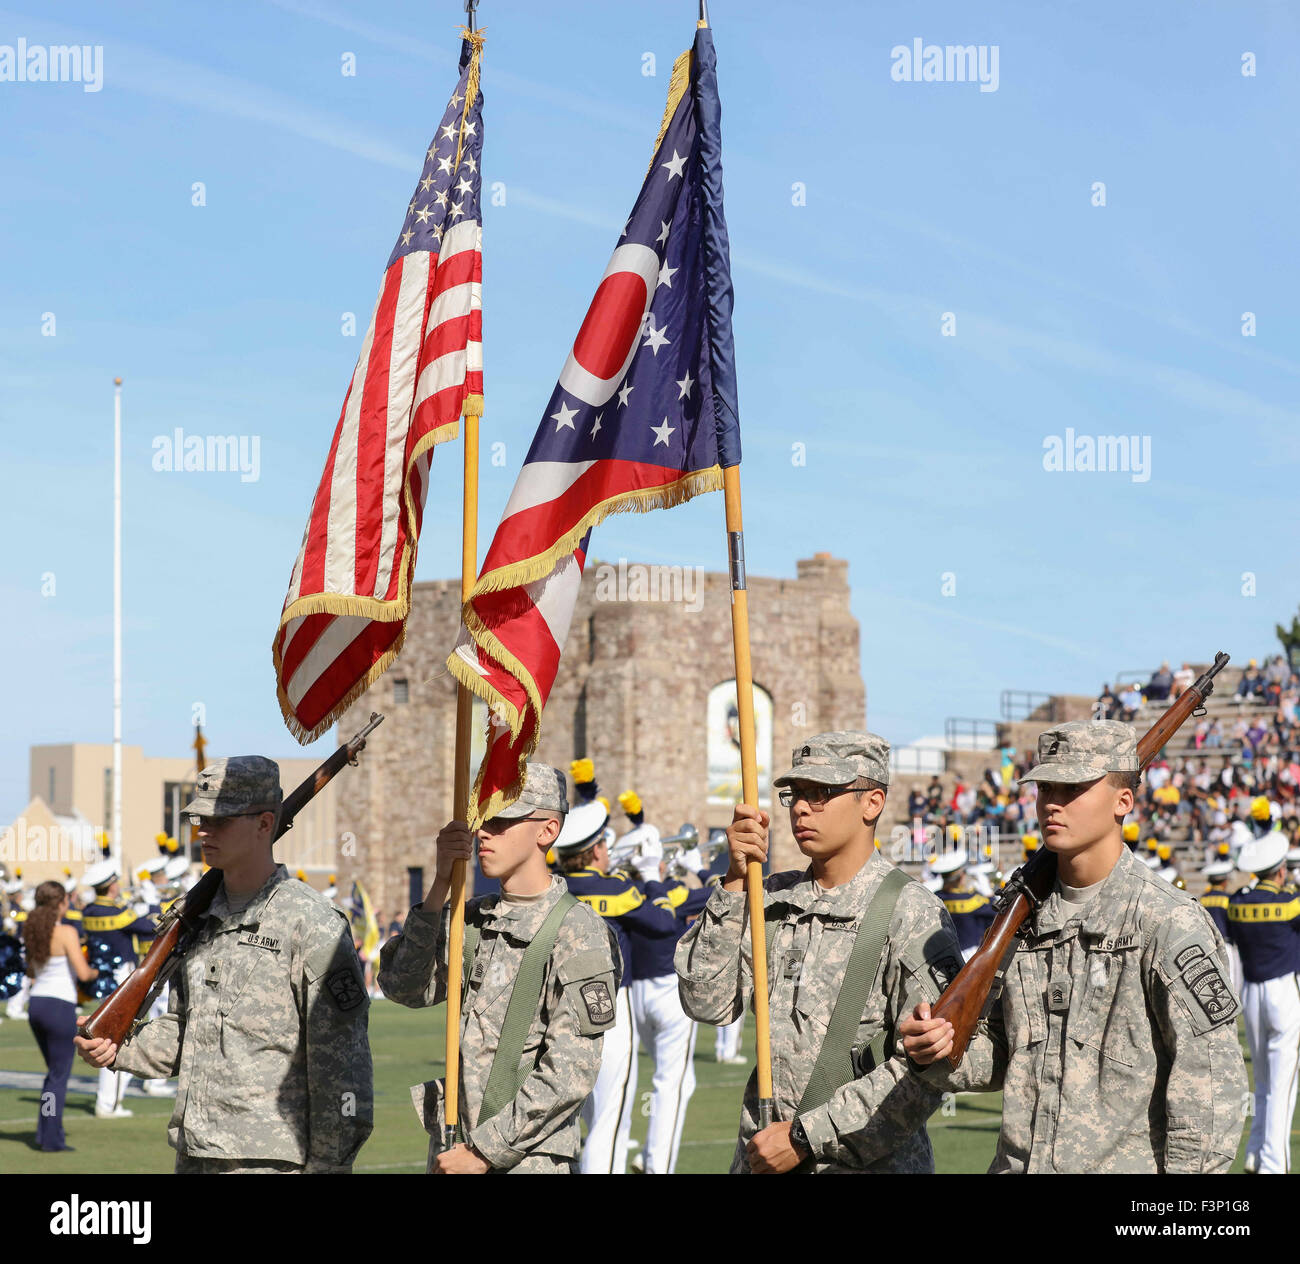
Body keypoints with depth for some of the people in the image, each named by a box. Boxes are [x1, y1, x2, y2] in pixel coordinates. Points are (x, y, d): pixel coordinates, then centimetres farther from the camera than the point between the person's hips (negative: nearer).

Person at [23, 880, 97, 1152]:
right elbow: (83, 973, -18)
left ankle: (44, 1133, 19)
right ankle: (52, 1138, 3)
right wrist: (95, 972, 3)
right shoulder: (66, 933, -13)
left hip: (36, 1004, 7)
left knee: (55, 1071, 20)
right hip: (59, 1006, -7)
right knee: (59, 1075, 2)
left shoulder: (32, 931, 8)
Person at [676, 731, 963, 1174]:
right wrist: (734, 882, -9)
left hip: (867, 1163, -5)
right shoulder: (775, 898, 8)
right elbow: (706, 1003, -3)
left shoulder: (912, 914, -9)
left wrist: (805, 1136, -17)